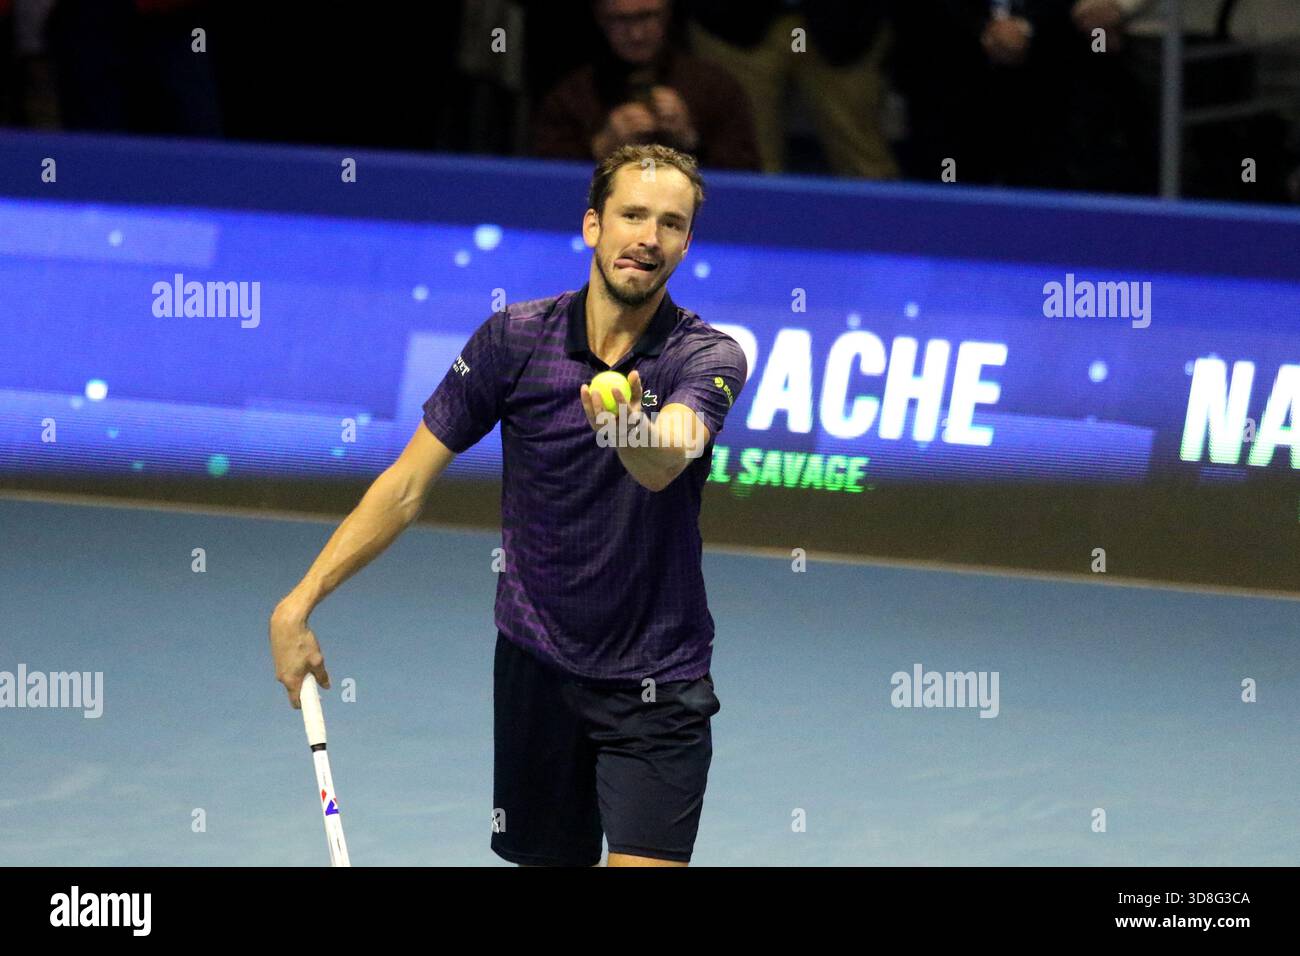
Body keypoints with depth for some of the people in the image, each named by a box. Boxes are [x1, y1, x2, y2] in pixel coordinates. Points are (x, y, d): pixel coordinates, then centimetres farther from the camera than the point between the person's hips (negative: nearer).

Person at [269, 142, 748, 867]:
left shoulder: (711, 358, -10)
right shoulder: (514, 339, -5)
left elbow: (664, 464, -32)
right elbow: (407, 487, -1)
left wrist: (632, 430, -56)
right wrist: (299, 604, -9)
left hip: (659, 684, -2)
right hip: (536, 667, 2)